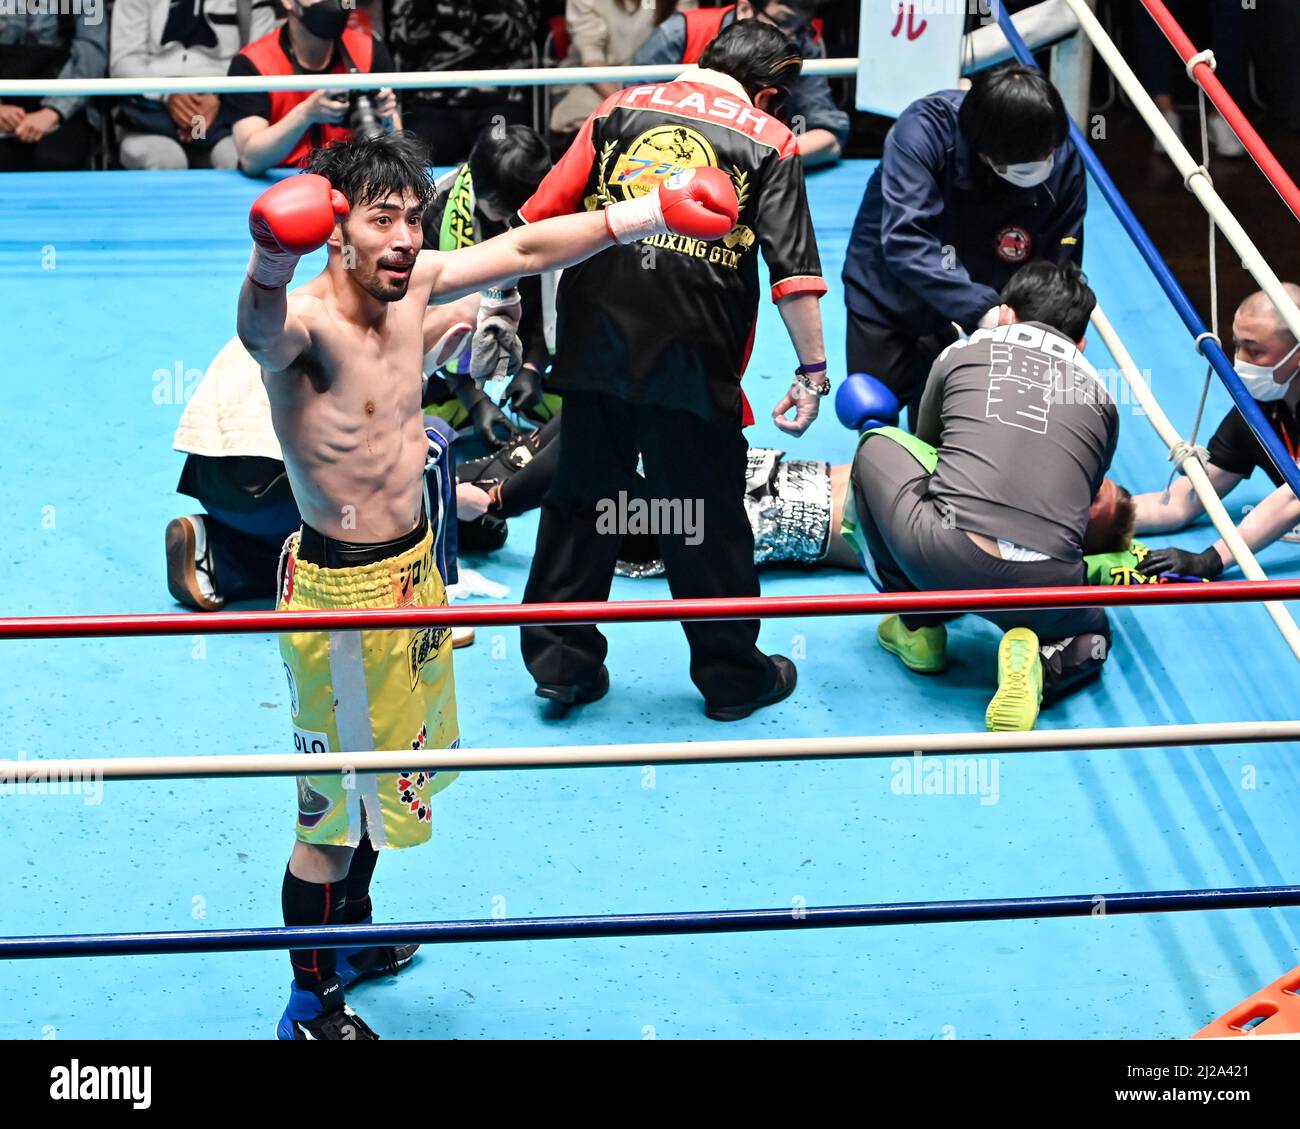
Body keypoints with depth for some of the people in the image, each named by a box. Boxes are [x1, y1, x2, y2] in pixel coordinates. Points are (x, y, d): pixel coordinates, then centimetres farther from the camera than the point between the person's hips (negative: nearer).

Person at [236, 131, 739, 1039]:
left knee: (386, 767, 26)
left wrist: (653, 210, 8)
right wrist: (274, 262, -75)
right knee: (333, 804, 3)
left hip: (413, 563, 8)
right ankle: (312, 1007, 20)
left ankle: (351, 930, 48)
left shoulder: (413, 283, -4)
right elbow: (263, 325, -52)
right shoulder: (305, 324, -27)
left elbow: (525, 249, 8)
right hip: (340, 587, -8)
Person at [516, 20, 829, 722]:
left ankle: (559, 662, 21)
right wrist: (812, 367, 2)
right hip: (691, 357, -3)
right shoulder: (767, 140, 4)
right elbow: (793, 269, -3)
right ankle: (731, 676, 19)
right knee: (705, 518, 8)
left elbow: (541, 218, 9)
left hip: (594, 343, 3)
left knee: (579, 500, 15)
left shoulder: (621, 108, 12)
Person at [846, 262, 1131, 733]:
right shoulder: (1101, 398, 24)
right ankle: (1038, 665, 1)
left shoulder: (963, 352, 22)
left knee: (878, 444, 28)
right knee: (1092, 632, 38)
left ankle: (917, 626, 24)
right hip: (1045, 584, 1)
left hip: (943, 559, -1)